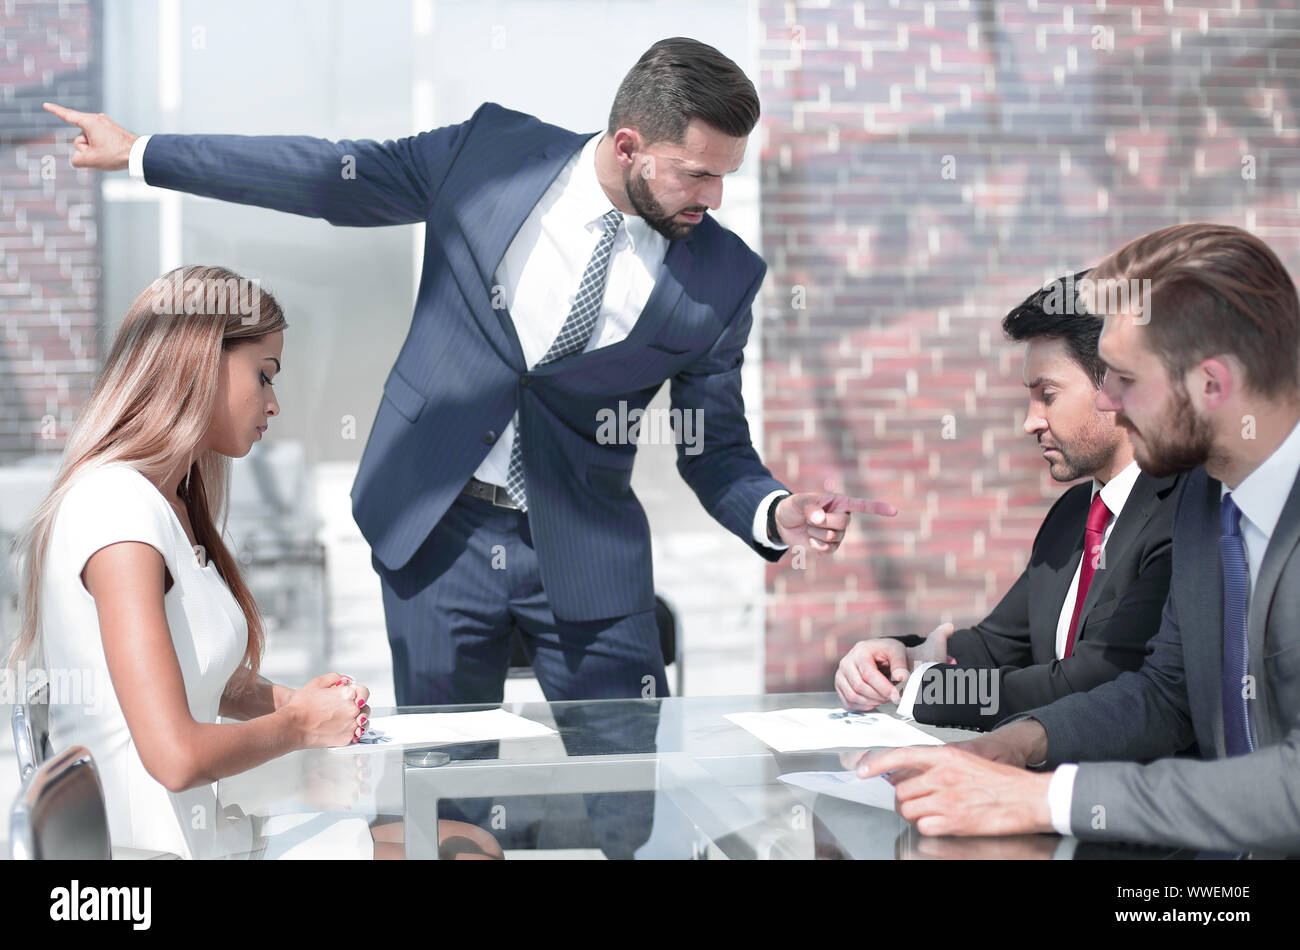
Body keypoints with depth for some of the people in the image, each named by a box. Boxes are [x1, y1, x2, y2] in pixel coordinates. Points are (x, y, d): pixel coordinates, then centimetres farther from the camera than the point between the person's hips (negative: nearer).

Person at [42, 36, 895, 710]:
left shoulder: (722, 277, -8)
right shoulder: (492, 150, -7)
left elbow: (717, 448, 0)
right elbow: (333, 176, 4)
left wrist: (778, 513, -23)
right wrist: (140, 152, 9)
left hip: (584, 554, 0)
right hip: (434, 534, 0)